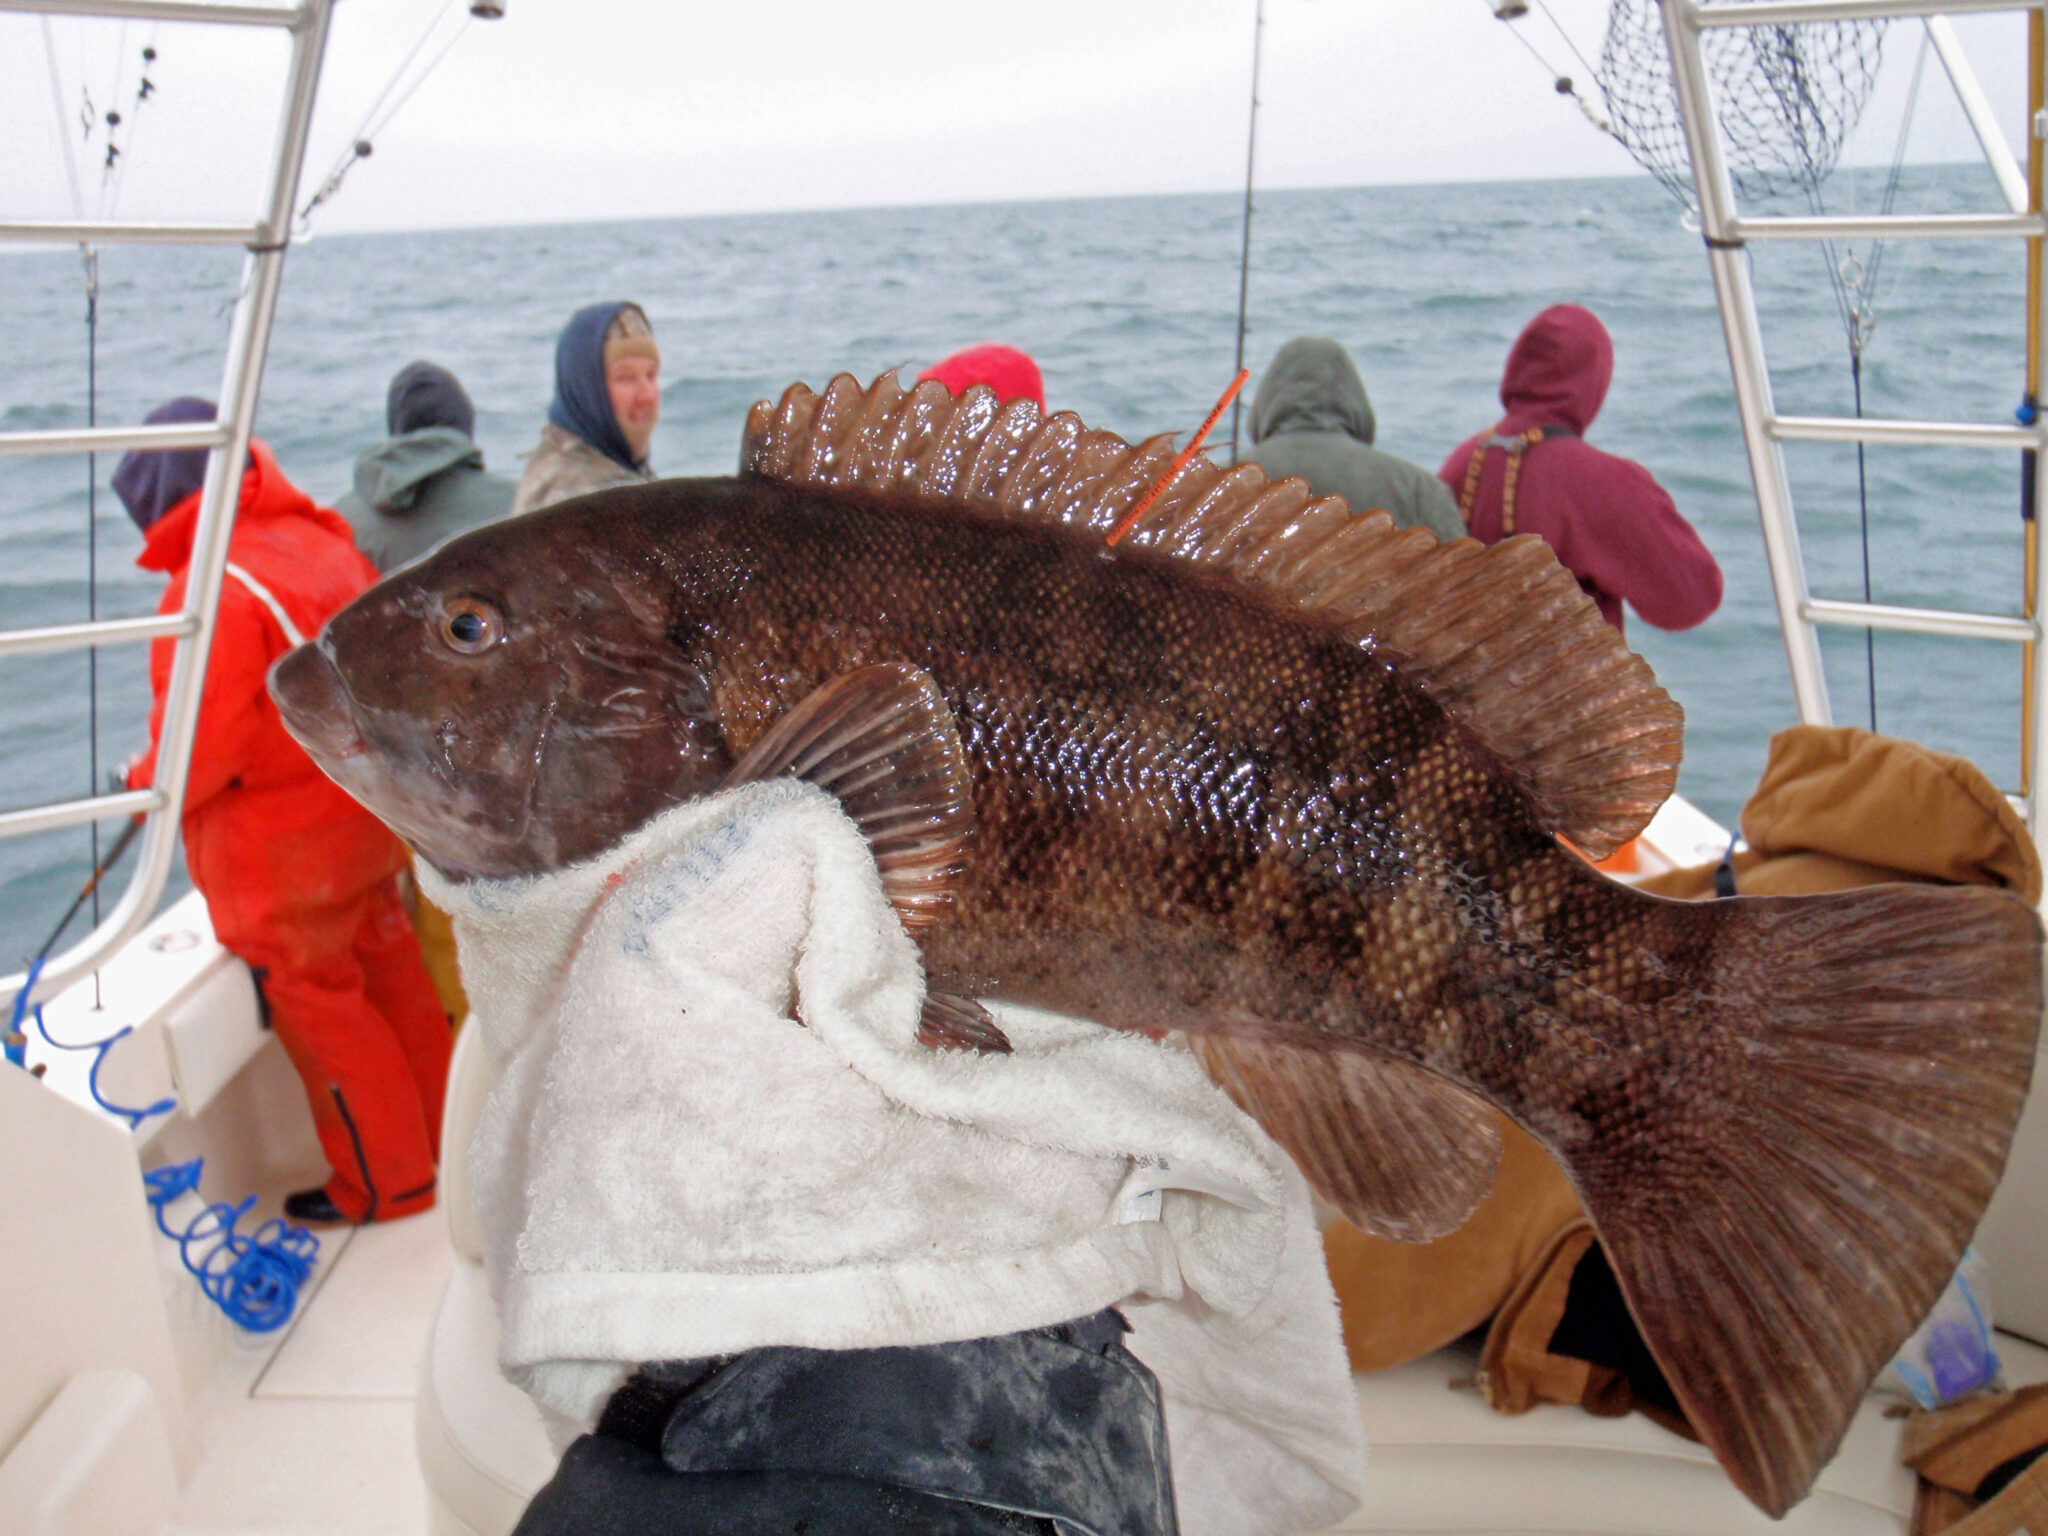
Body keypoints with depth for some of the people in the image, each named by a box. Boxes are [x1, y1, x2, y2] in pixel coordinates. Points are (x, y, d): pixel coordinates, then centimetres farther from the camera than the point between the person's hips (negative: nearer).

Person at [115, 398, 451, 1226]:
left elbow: (201, 741, -22)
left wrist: (148, 785, -2)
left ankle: (386, 1182, 20)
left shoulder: (214, 591, -23)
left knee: (315, 1002, 7)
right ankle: (439, 1135, 35)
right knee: (385, 965, 20)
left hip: (281, 847, -8)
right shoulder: (328, 543, 2)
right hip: (364, 811, 8)